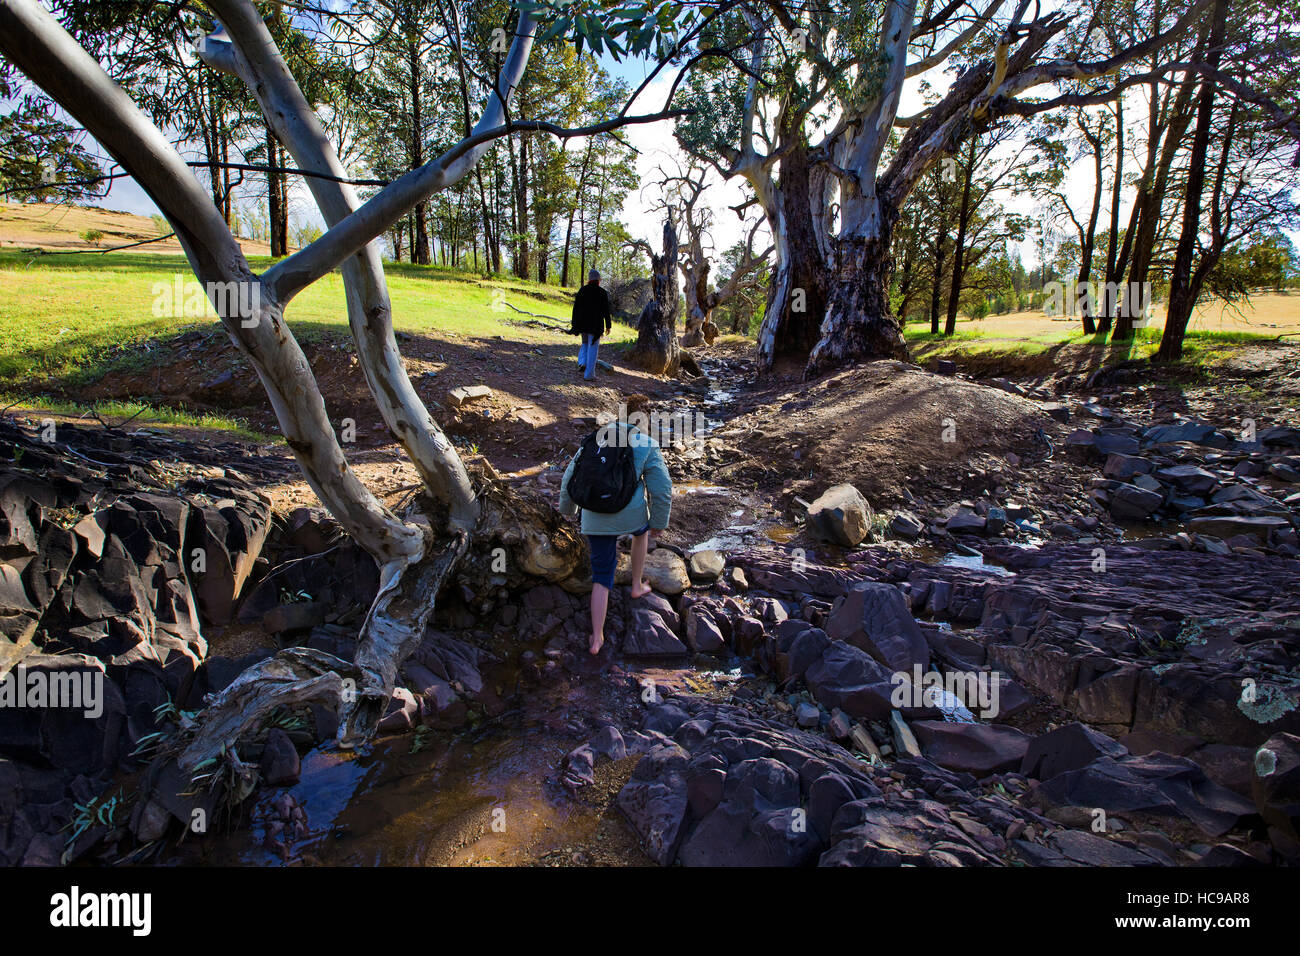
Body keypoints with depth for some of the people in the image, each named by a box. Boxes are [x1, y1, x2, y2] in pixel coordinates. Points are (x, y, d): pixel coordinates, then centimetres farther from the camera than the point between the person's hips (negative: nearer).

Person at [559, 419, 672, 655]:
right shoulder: (648, 447, 4)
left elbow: (570, 478, 18)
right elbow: (662, 489, -2)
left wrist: (567, 507, 34)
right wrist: (659, 522, 10)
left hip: (595, 519, 2)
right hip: (630, 515, -2)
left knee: (602, 575, 14)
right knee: (641, 531, 36)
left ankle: (597, 638, 10)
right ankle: (637, 586, 43)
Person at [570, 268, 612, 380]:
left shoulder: (582, 290, 2)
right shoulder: (602, 293, -6)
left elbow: (576, 308, 4)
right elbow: (606, 311, -7)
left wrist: (574, 324, 10)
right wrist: (608, 325, 1)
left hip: (582, 323, 3)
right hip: (596, 325, -3)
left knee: (585, 343, 25)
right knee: (592, 347, 2)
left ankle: (582, 363, 4)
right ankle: (589, 374, 1)